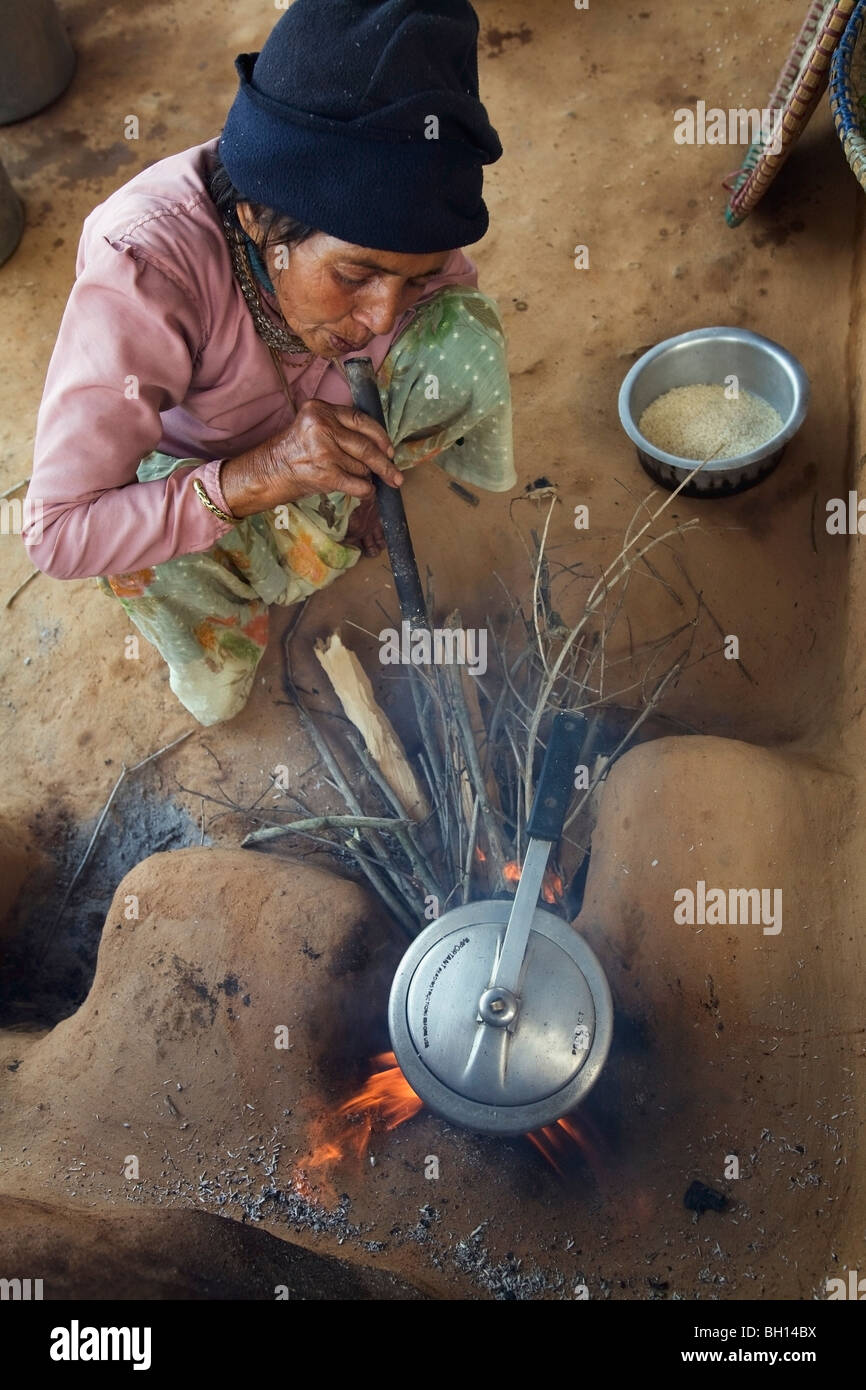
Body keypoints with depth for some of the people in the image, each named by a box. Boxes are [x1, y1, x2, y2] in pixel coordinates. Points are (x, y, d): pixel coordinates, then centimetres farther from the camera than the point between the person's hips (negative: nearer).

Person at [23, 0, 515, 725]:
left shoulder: (372, 223, -28)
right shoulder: (143, 265, -40)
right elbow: (57, 533, -38)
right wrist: (260, 476, -49)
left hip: (332, 415, 3)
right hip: (188, 464, -3)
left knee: (468, 332, -25)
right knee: (215, 694, -29)